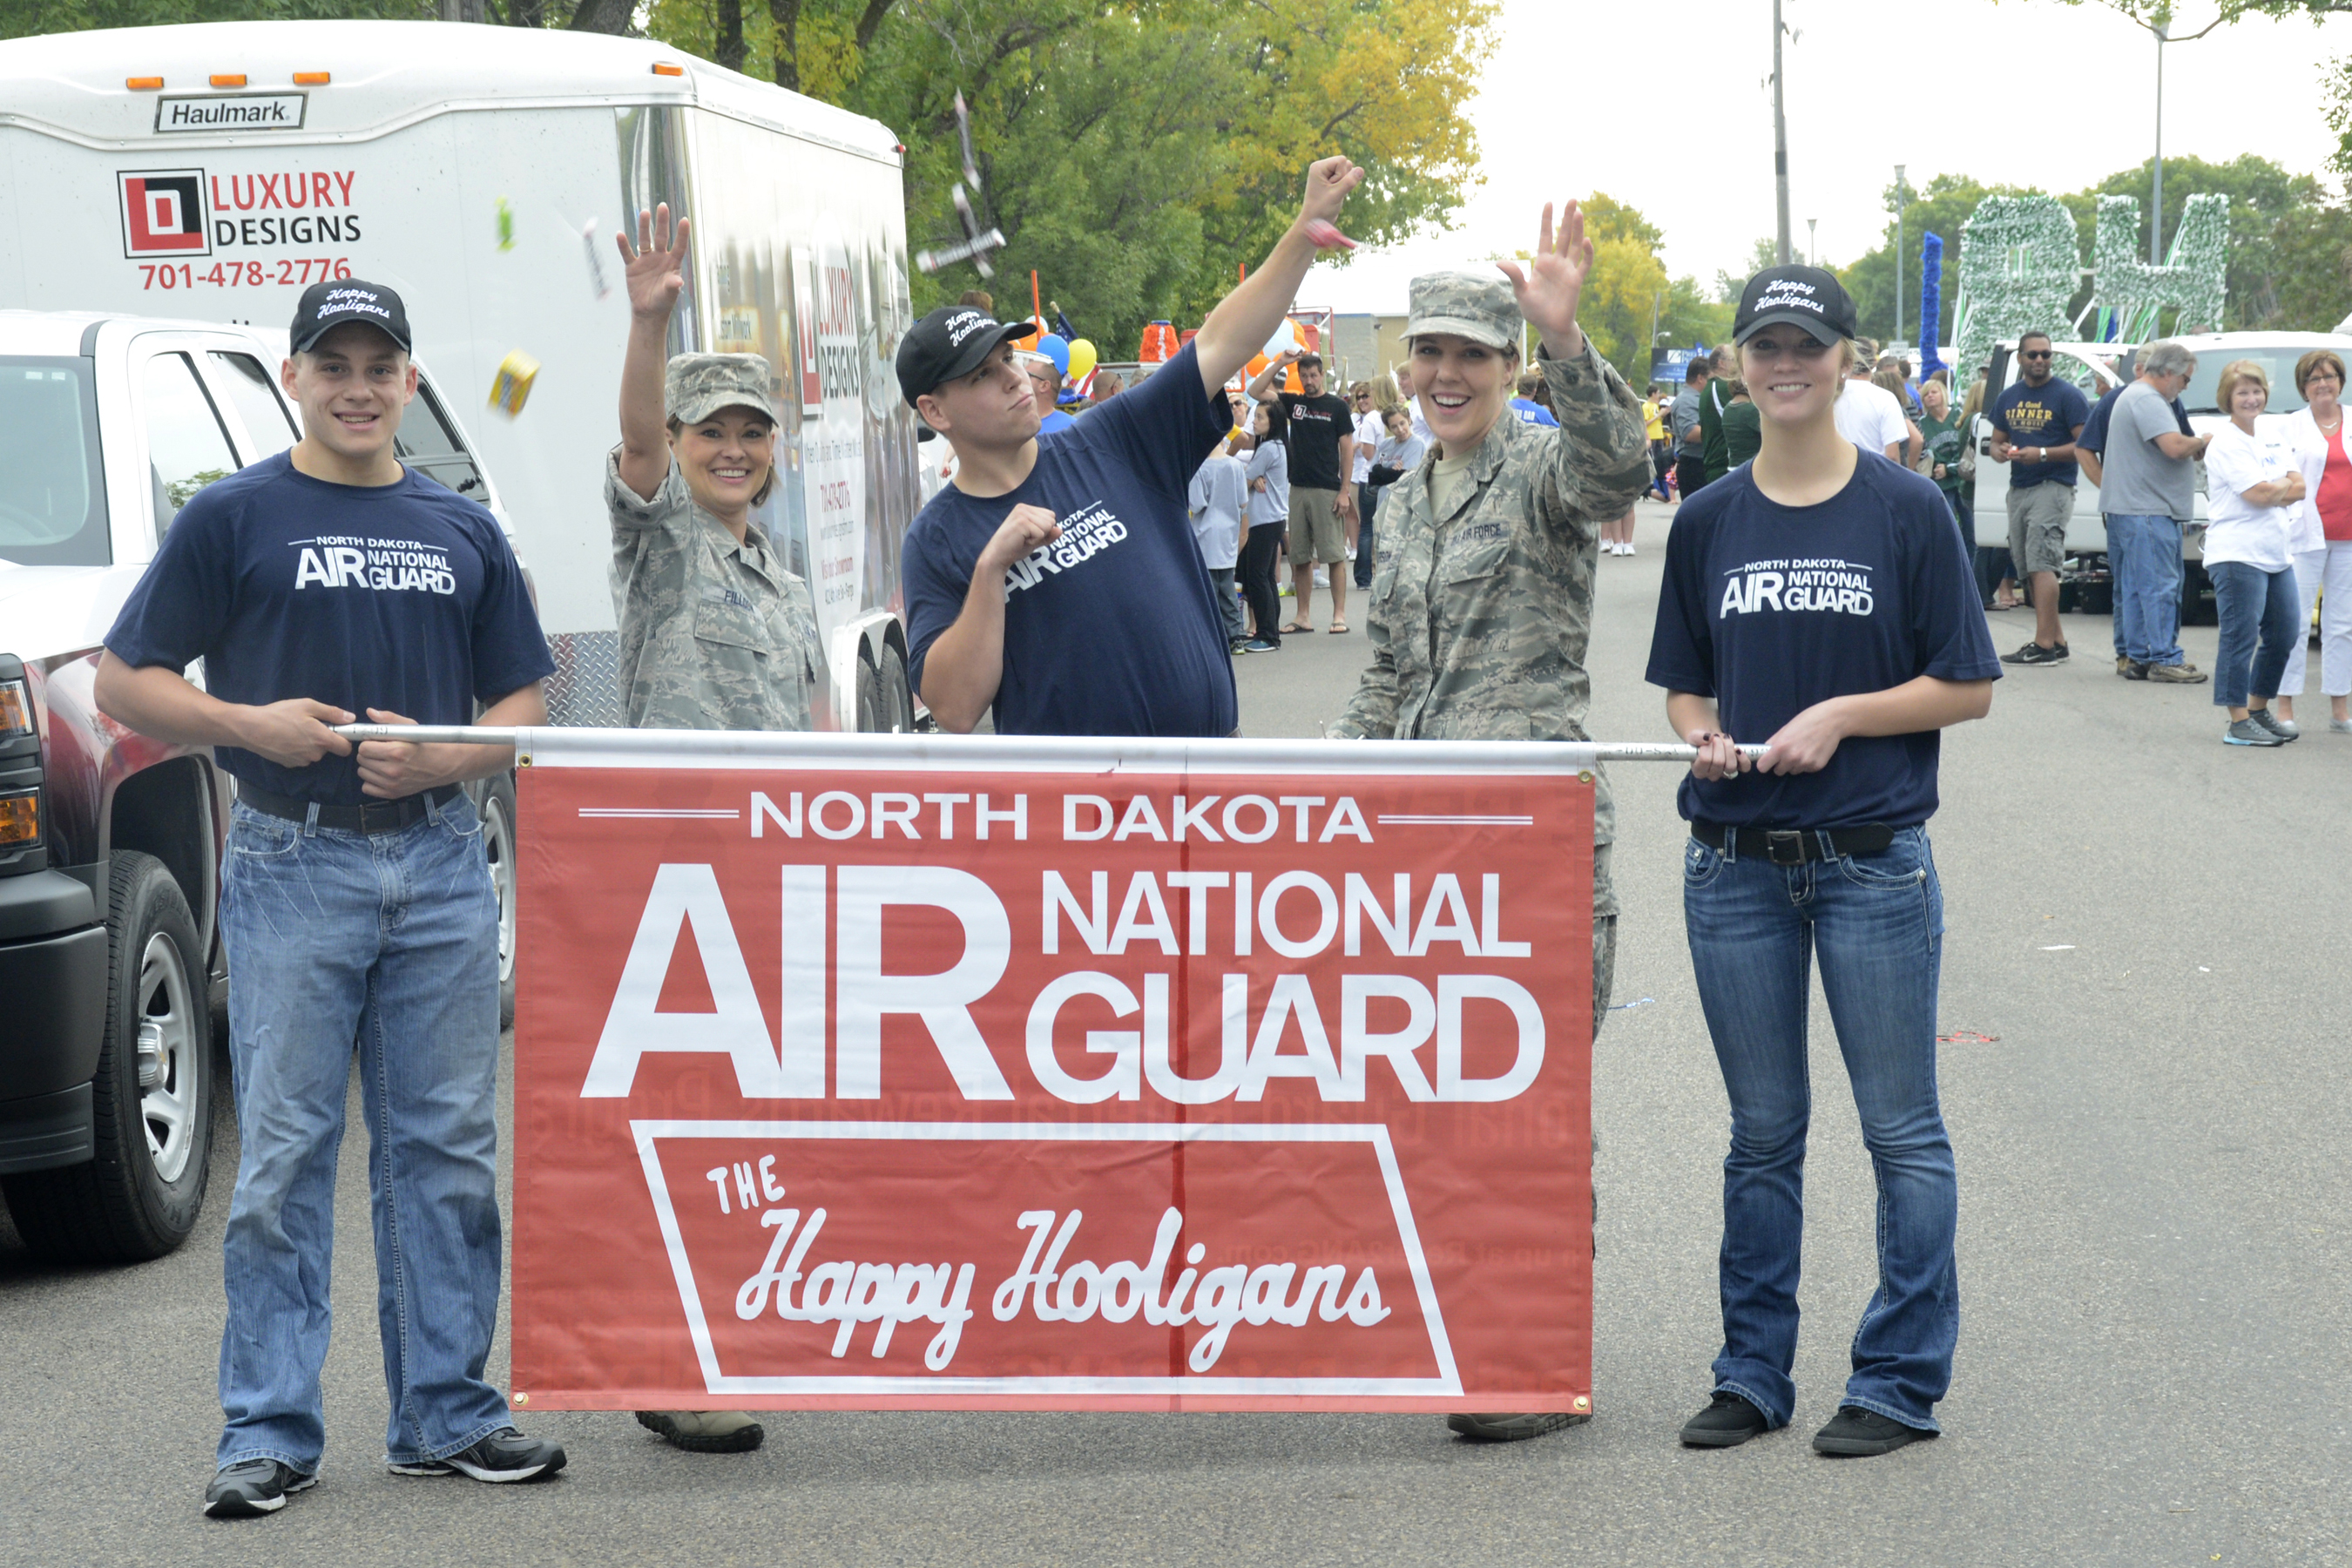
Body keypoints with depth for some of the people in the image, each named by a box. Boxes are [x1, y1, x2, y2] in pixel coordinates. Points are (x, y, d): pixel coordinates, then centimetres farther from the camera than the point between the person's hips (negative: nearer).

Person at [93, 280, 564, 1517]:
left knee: (447, 1150, 5)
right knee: (283, 1157, -3)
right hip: (292, 866, -3)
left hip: (441, 862, 4)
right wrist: (248, 724, -14)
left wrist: (436, 757, -6)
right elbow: (123, 682, 1)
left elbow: (522, 705, 13)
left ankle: (447, 1414, 13)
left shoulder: (462, 531, 13)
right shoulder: (232, 518, 3)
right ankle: (267, 1431, 1)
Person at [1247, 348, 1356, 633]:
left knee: (1334, 555, -5)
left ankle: (1339, 615, -3)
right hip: (1298, 489, 4)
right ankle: (1302, 616, 11)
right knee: (1300, 556, 6)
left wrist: (1345, 491, -8)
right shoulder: (1292, 403, 12)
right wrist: (1280, 363, -1)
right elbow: (1255, 391, 6)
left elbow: (1347, 449, -1)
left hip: (1327, 490, -4)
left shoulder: (1337, 406, 1)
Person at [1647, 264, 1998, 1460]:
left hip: (1874, 858, -3)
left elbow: (1967, 686, -2)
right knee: (1762, 1132, 11)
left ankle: (1901, 1381, 10)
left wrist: (1843, 715, -14)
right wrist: (1702, 736, -6)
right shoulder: (1708, 522, 8)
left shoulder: (1908, 510, -2)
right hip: (1735, 859, 3)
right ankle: (1753, 1373, 19)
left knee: (1902, 1131, 2)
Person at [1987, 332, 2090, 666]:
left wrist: (2043, 454, -19)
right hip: (2018, 488, 7)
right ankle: (2057, 640, 14)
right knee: (2028, 569, 8)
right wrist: (2001, 452, -4)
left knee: (2041, 563, -16)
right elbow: (1996, 443, 21)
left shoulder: (2066, 395, -4)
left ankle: (2044, 644, -19)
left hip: (2053, 487, -7)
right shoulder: (2008, 398, 15)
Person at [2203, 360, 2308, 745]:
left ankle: (2259, 709, 25)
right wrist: (2286, 486, 2)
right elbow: (2259, 494, -17)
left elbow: (2299, 489, 8)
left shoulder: (2274, 439, 16)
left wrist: (2273, 491, -11)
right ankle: (2239, 722, -6)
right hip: (2237, 552, -8)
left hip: (2277, 554, 8)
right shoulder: (2226, 443, -9)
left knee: (2284, 635, 12)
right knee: (2241, 638, -8)